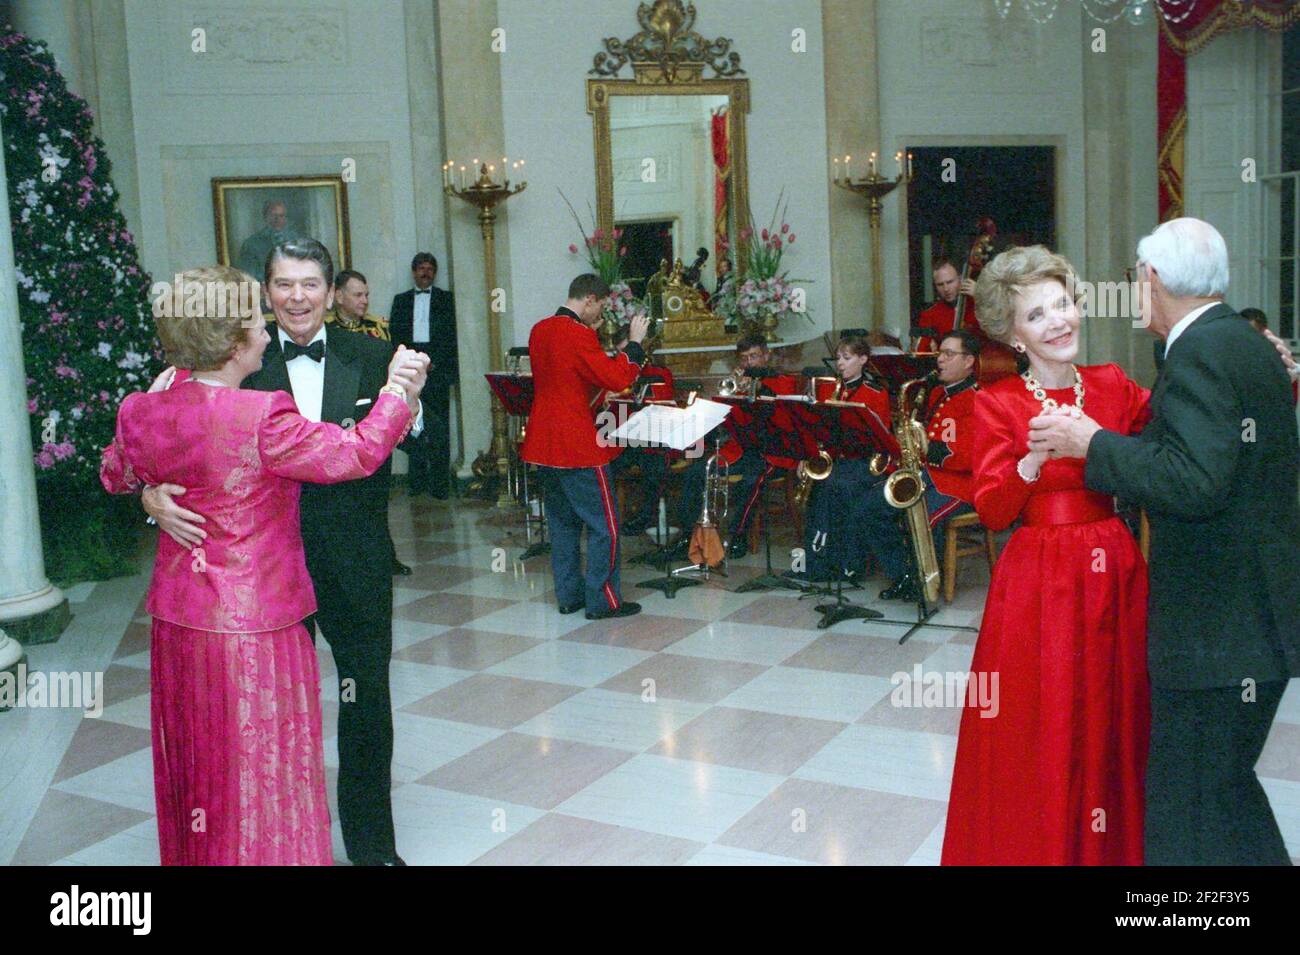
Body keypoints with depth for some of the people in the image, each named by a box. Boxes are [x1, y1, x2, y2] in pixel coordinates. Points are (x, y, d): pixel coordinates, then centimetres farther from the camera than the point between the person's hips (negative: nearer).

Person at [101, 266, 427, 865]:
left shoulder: (143, 412, -3)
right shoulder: (262, 417, -23)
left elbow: (115, 477, 17)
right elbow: (358, 452, -15)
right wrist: (398, 391, 0)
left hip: (177, 622, 7)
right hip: (256, 625, -7)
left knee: (195, 769, 23)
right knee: (261, 776, 9)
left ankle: (194, 855, 40)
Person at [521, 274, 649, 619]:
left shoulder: (539, 330, 10)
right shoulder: (579, 335, -17)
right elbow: (616, 380, -19)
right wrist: (634, 342, -9)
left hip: (543, 445, 9)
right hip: (577, 446, -9)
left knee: (562, 522, 16)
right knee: (604, 523, 0)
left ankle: (568, 595, 21)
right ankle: (602, 600, 3)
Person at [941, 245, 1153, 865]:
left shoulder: (1114, 387, 5)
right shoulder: (998, 404, -6)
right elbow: (991, 512, -11)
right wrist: (1034, 459, -25)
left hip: (1114, 573, 4)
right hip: (1038, 581, -3)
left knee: (1112, 719, 13)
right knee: (1040, 730, 4)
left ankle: (1114, 844, 33)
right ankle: (1042, 844, 25)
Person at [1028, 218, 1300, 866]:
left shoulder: (1199, 353, -18)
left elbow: (1194, 482, -30)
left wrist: (1093, 444, -19)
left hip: (1216, 629, -10)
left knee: (1188, 817, -1)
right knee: (1224, 781, 24)